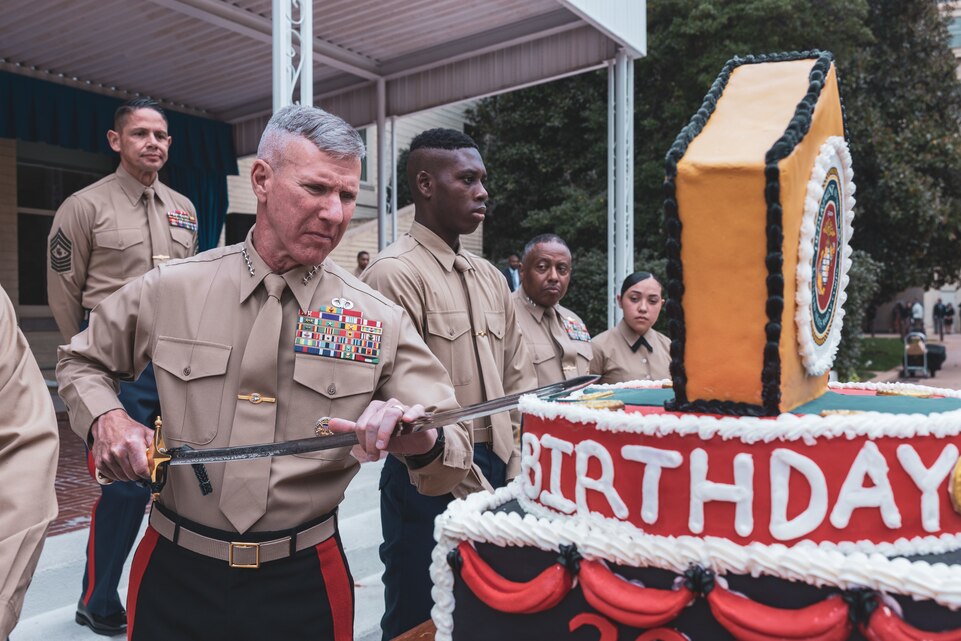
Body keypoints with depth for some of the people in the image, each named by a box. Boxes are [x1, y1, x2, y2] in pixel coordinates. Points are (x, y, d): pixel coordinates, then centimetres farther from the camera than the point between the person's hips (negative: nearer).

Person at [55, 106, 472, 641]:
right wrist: (106, 420, -7)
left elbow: (456, 451, -9)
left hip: (303, 581, 0)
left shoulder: (381, 320, -8)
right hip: (175, 574, 1)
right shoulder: (171, 290, -4)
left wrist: (421, 444, -32)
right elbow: (83, 363, 13)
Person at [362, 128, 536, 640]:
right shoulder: (395, 273, -12)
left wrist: (517, 476, 3)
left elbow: (519, 379, 12)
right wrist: (476, 492, -14)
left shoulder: (490, 277, 11)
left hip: (499, 476, 7)